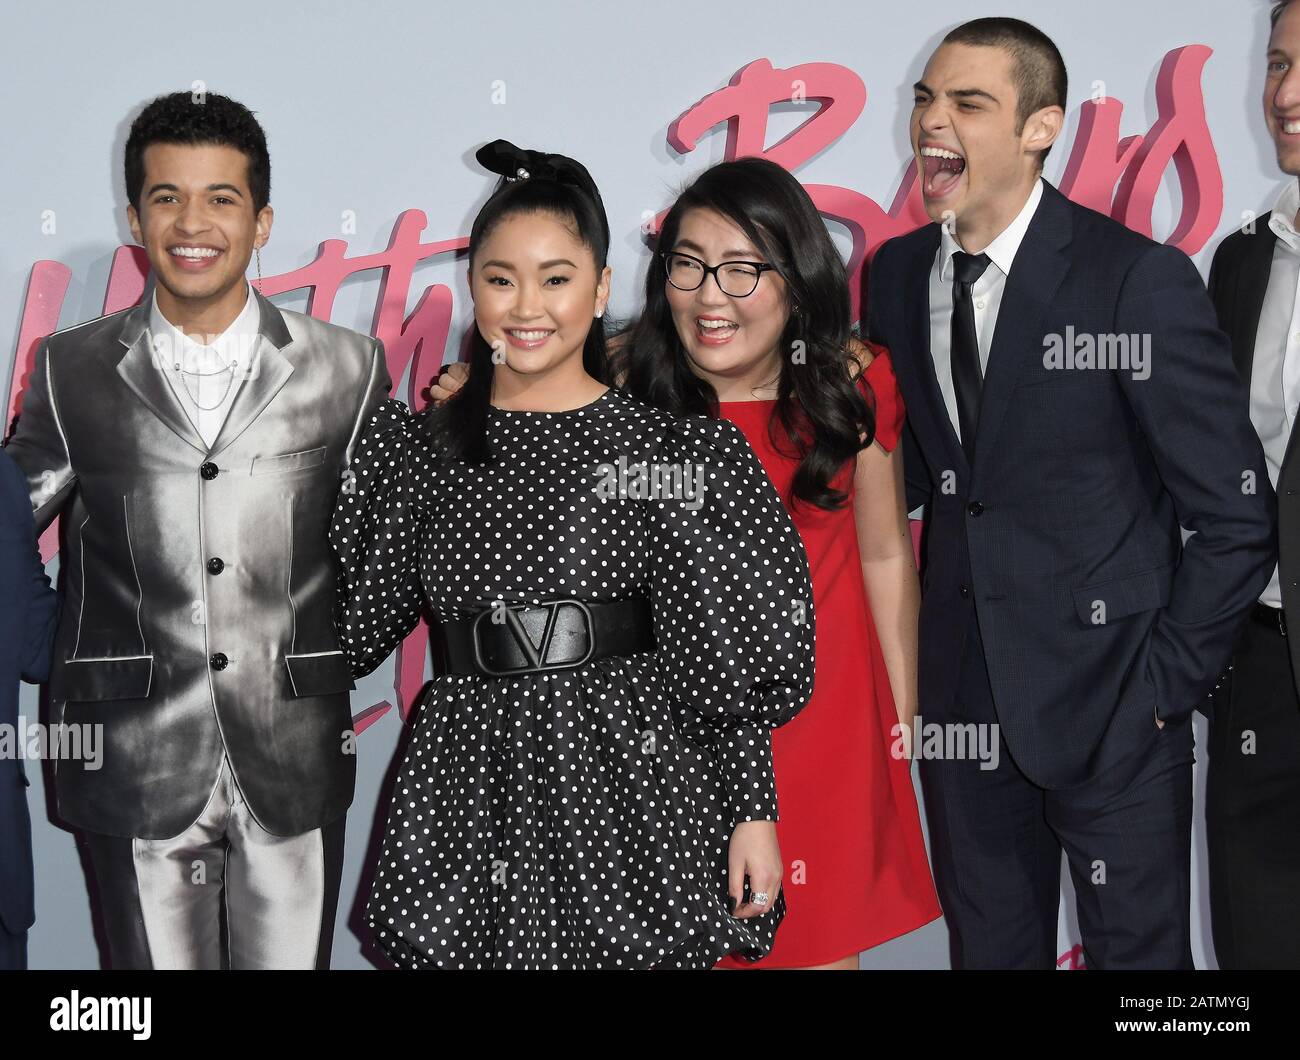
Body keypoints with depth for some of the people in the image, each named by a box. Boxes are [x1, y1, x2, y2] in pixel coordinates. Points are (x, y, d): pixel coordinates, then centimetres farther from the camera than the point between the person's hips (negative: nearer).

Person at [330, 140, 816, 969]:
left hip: (636, 792, -2)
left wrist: (753, 810, -4)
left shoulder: (684, 448, 0)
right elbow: (356, 626, 7)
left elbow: (740, 655, 0)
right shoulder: (419, 452, 7)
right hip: (474, 803, 2)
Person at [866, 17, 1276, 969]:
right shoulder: (895, 274, 3)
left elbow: (1237, 515, -11)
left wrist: (1166, 682, -10)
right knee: (988, 948, 17)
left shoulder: (1138, 279, -14)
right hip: (963, 700, 5)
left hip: (1108, 702, -5)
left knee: (1138, 950, 9)